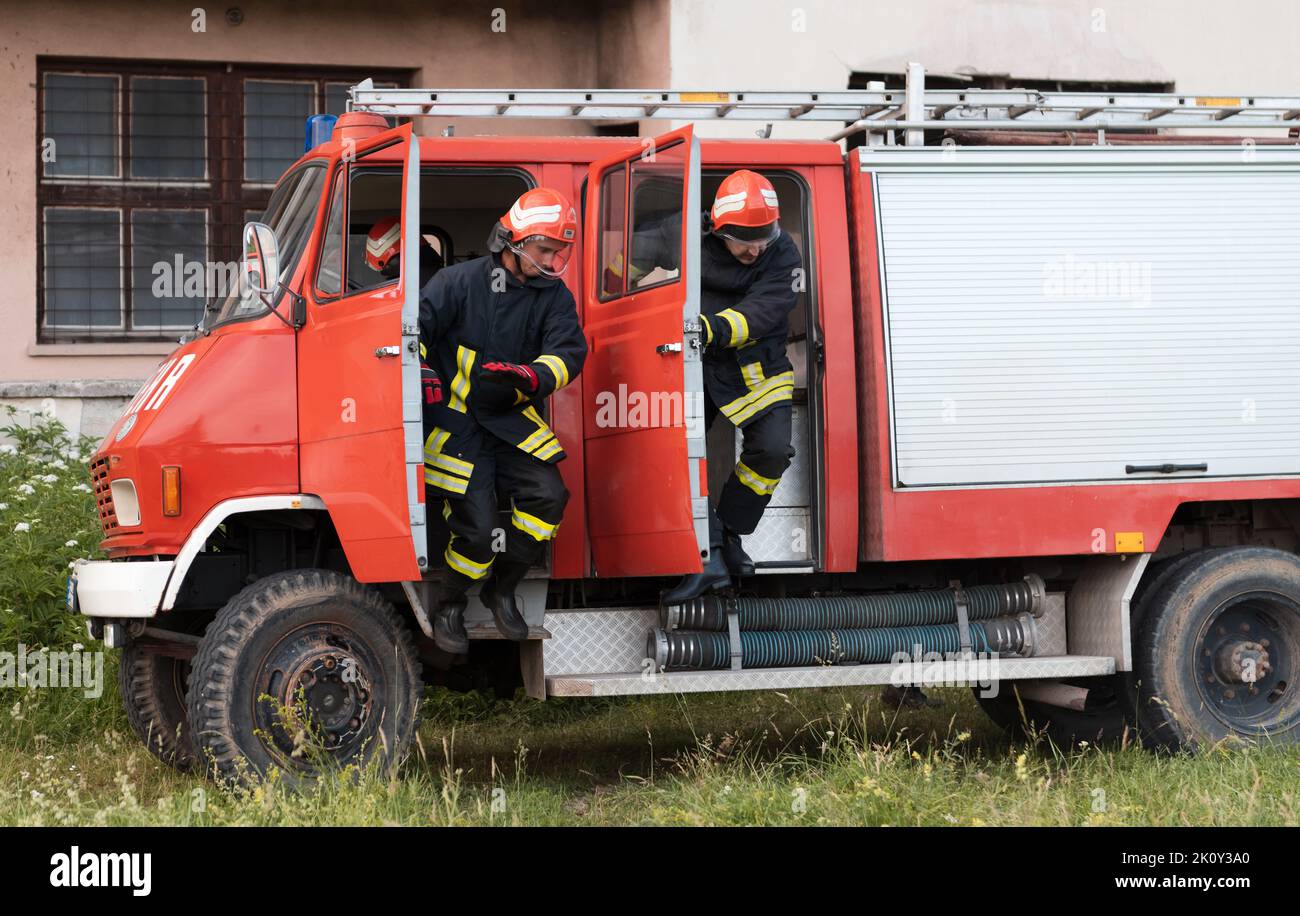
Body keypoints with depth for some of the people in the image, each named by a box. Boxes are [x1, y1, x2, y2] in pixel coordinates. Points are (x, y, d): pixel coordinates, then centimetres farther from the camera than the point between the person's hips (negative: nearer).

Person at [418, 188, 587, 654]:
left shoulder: (553, 297, 2)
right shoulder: (460, 281, -6)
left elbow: (569, 351, -10)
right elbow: (416, 325, -7)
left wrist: (532, 376, -30)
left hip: (510, 420, 4)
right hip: (455, 420, -4)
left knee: (548, 495, -16)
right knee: (475, 528, -14)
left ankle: (501, 590, 7)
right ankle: (449, 608, 14)